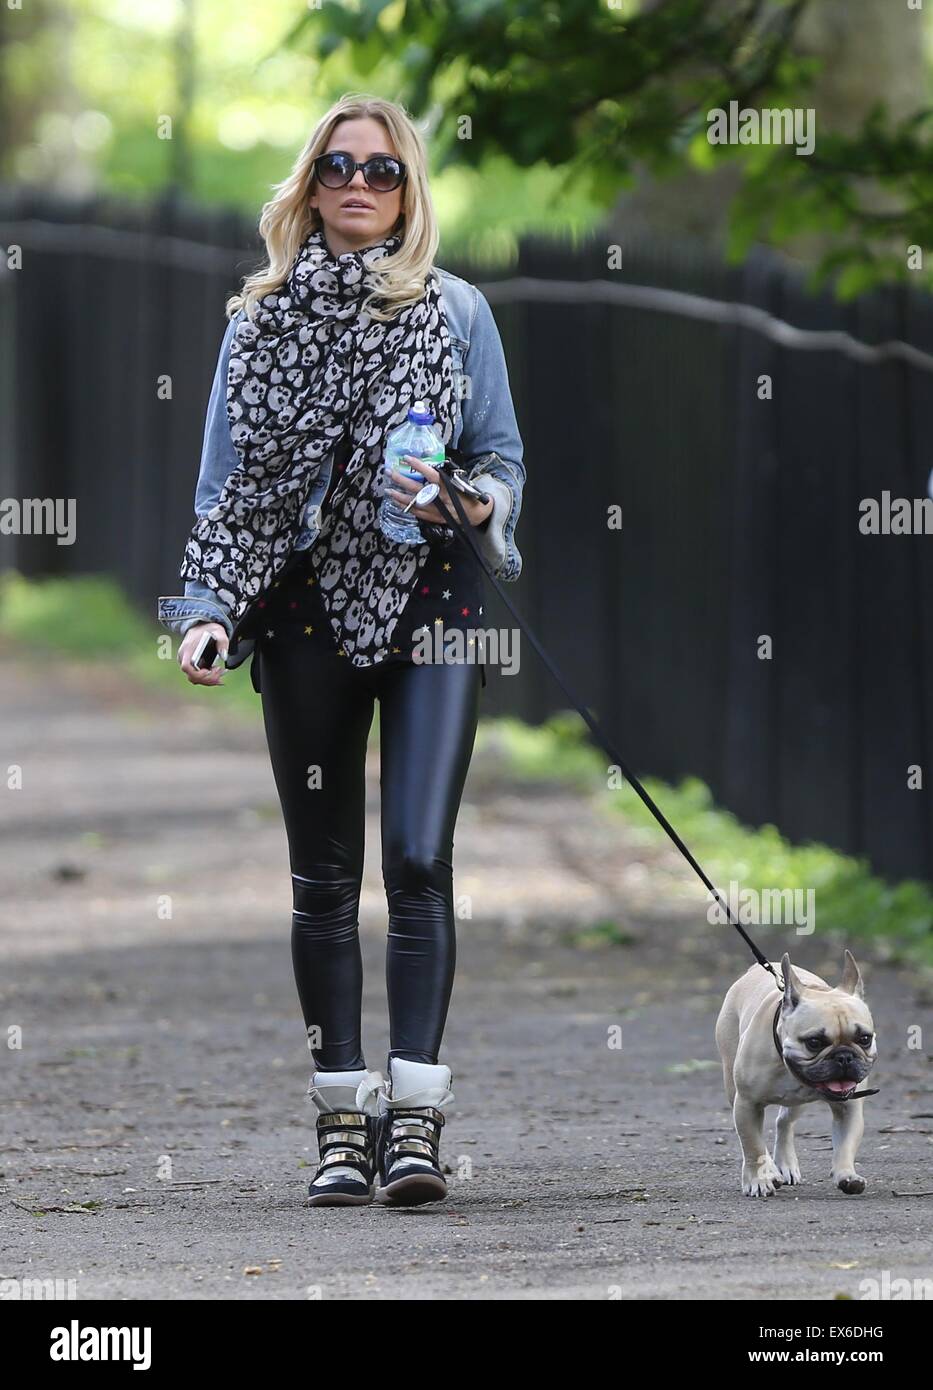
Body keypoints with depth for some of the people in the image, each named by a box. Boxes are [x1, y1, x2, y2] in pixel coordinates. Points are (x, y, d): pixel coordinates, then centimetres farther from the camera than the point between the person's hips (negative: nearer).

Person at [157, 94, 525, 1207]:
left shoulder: (458, 311, 6)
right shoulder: (262, 318, 9)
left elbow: (505, 459, 9)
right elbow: (223, 479, 9)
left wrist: (472, 503, -14)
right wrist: (205, 607, -3)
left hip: (430, 609, -2)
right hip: (306, 608, 2)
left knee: (419, 858, -12)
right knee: (324, 874, 5)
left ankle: (414, 1116, -13)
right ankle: (343, 1119, 10)